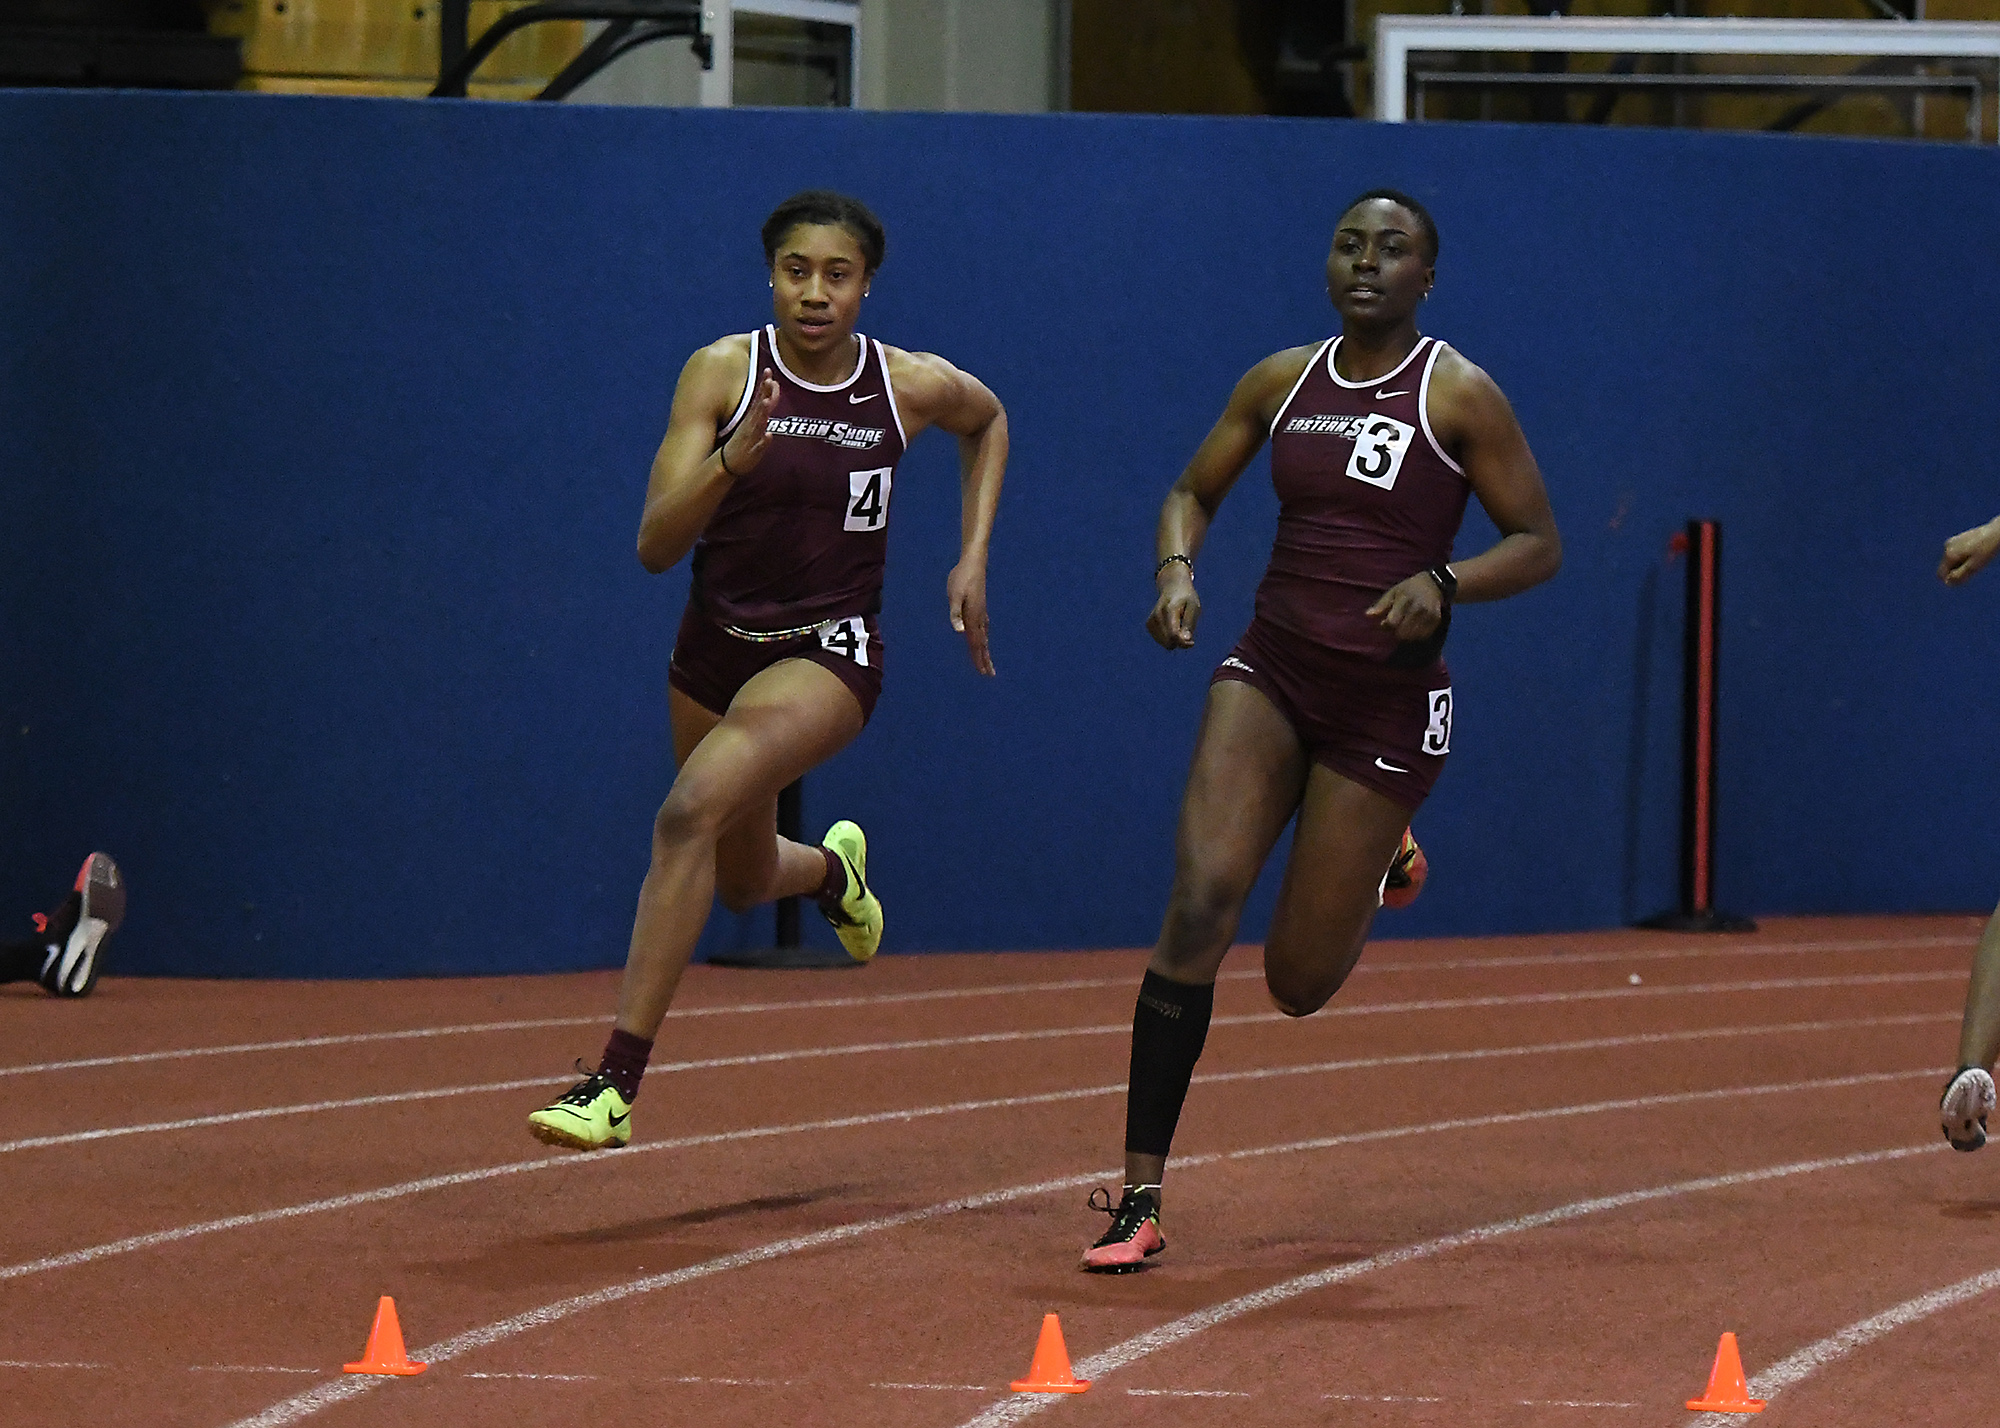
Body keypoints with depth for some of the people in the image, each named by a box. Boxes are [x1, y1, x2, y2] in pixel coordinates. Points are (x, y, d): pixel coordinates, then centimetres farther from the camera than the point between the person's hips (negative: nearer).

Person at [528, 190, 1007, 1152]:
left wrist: (972, 558, 8)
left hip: (830, 648, -3)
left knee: (692, 809, -29)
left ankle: (617, 1081, -29)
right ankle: (834, 868, 60)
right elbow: (655, 546, -15)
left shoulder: (913, 386, -8)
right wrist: (732, 462, -32)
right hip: (718, 644, 3)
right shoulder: (723, 371, -10)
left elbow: (988, 421, 18)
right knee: (743, 880, 20)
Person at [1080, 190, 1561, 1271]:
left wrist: (1443, 583, -22)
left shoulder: (1459, 396, -6)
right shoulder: (1282, 382, 6)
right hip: (1272, 667, 3)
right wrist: (1177, 569, -5)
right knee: (1199, 901, -20)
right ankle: (1140, 1200, -16)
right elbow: (1194, 492, 17)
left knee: (1298, 982, 1)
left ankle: (1375, 870, 40)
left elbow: (1539, 544, -3)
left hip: (1387, 695, -3)